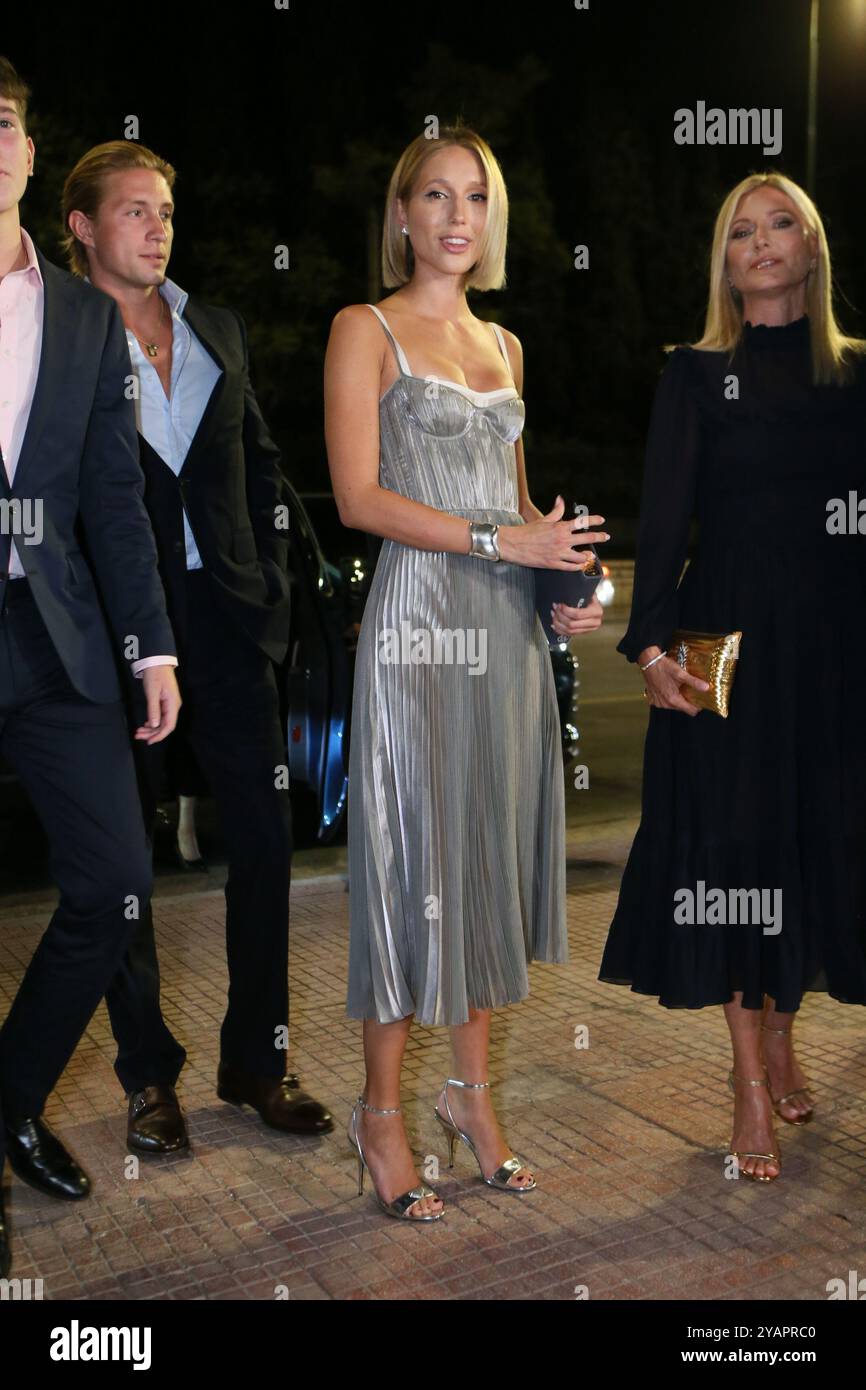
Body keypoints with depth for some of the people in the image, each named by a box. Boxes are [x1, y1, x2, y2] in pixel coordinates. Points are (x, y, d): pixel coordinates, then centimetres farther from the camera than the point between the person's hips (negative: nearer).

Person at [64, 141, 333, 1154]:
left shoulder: (218, 331, 15)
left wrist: (269, 590, 6)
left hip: (225, 616, 4)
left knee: (264, 837, 4)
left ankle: (256, 1059, 19)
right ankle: (148, 1074, 20)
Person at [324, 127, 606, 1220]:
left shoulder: (505, 345, 19)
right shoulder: (365, 330, 1)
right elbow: (359, 496, -10)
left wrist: (564, 587, 6)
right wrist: (498, 539, -15)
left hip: (509, 627, 6)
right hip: (419, 618, -6)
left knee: (497, 852, 8)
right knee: (413, 857, -3)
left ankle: (473, 1091, 22)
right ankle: (381, 1116, 11)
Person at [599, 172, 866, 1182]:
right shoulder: (697, 375, 3)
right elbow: (663, 518, -5)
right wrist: (651, 642, -17)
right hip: (727, 633, -2)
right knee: (732, 843, -1)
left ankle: (781, 1037, 29)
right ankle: (751, 1081, 9)